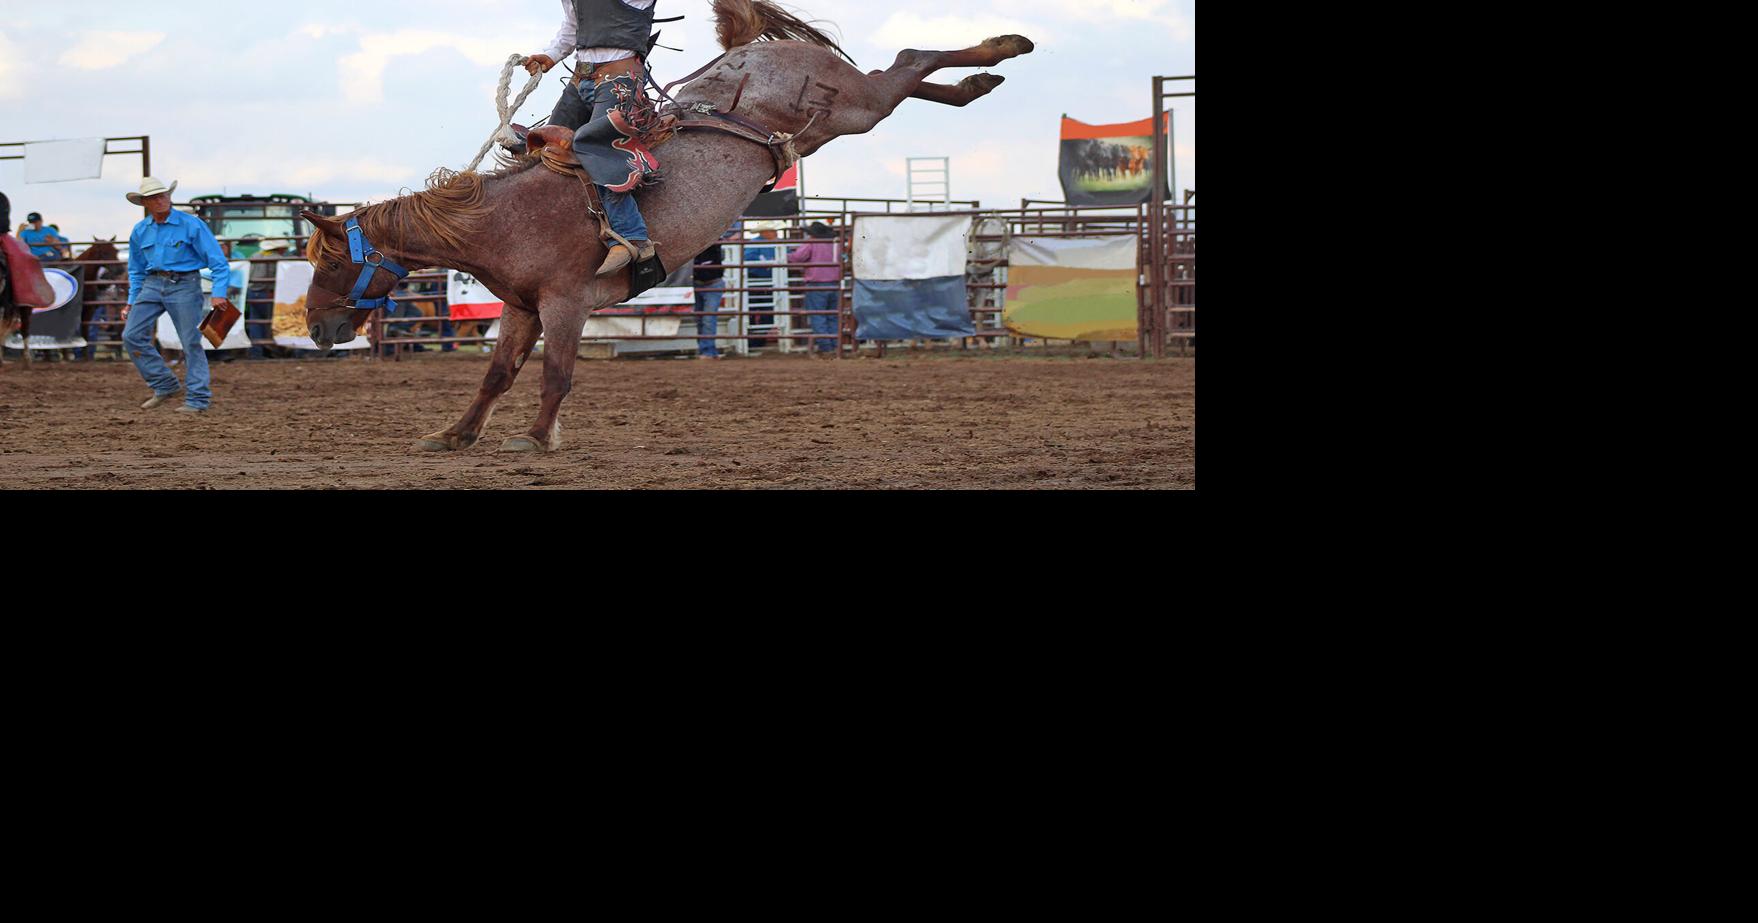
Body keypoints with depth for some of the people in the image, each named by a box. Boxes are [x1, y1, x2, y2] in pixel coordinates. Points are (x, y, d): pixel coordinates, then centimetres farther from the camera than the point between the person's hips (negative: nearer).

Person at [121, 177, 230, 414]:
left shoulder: (191, 225, -8)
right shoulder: (140, 231, 7)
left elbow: (217, 261, -8)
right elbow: (136, 271, 21)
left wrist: (219, 293, -18)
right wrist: (131, 302, 16)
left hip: (184, 285, -5)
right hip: (153, 285, 5)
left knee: (191, 343, -5)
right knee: (132, 335, -5)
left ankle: (197, 400, 2)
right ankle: (165, 385, 6)